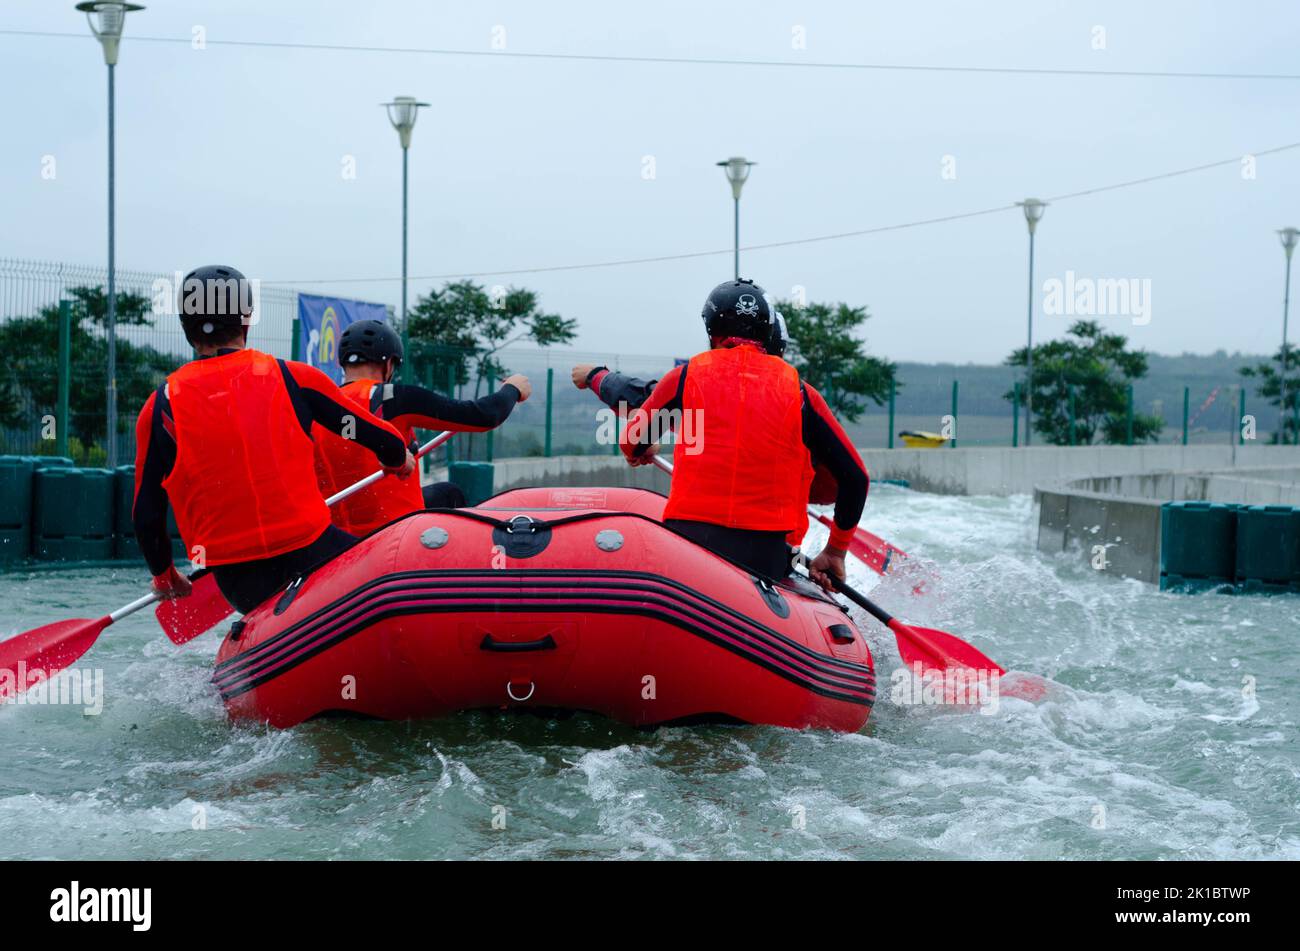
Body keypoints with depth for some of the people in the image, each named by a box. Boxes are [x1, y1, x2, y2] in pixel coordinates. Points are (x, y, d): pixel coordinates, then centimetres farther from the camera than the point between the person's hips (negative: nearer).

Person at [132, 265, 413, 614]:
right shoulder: (293, 378, 0)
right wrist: (399, 461, 32)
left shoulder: (161, 406, 3)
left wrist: (164, 574, 26)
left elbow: (146, 515, 8)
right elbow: (382, 438, 8)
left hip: (239, 584, 3)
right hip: (311, 555, -2)